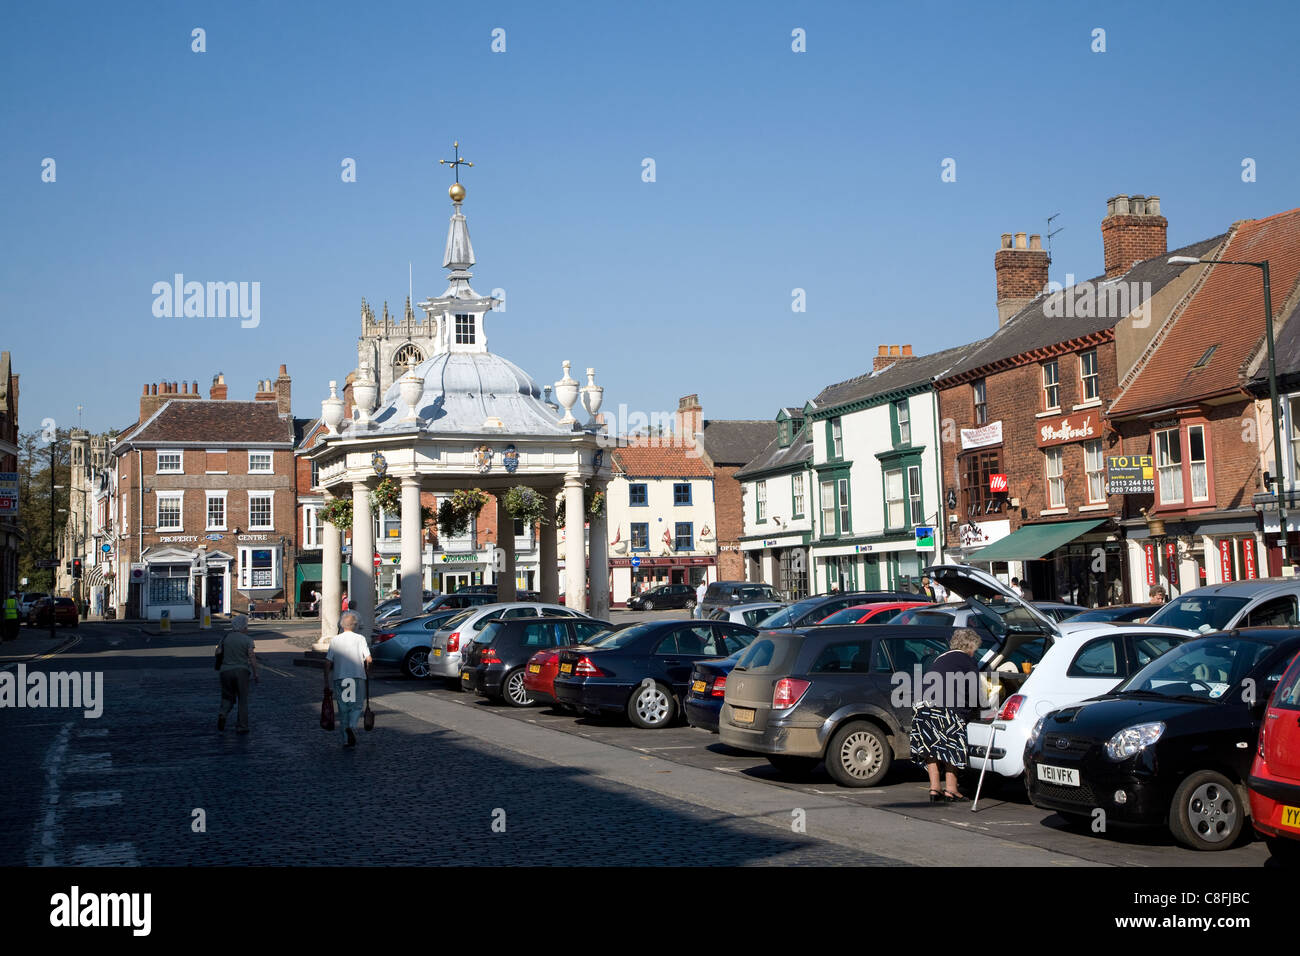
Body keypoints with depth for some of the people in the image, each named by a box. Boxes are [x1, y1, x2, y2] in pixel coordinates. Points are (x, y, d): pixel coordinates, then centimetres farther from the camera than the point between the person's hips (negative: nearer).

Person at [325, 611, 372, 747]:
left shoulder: (335, 640, 5)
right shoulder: (360, 639, 1)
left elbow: (328, 662, 1)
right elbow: (368, 659, -4)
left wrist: (326, 681, 7)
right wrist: (367, 673, 13)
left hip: (339, 678, 2)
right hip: (358, 677, -2)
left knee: (343, 709, 10)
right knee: (357, 705, 7)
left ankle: (346, 739, 10)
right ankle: (352, 727, -21)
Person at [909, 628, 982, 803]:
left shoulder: (940, 659, 29)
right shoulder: (967, 661, 8)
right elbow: (974, 690, 4)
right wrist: (975, 710, 23)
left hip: (920, 705, 7)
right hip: (942, 709, -7)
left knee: (931, 746, 14)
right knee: (952, 745, 6)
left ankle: (934, 789, 13)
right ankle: (951, 789, 5)